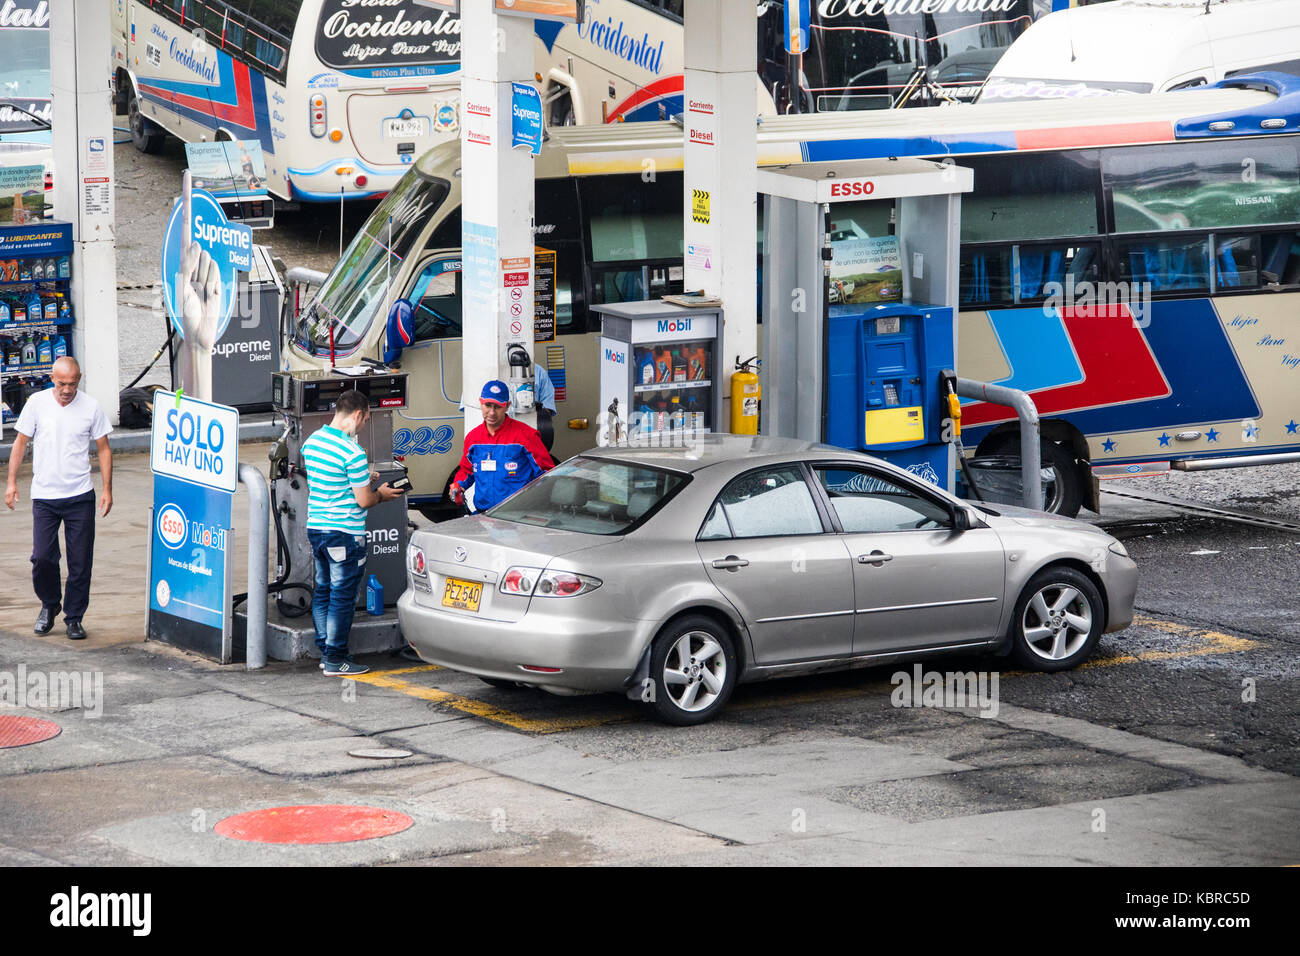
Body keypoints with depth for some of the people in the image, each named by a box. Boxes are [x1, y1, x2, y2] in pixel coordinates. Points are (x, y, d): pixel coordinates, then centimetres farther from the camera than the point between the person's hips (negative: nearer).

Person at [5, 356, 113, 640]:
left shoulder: (91, 407, -1)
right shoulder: (37, 403, 0)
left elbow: (103, 449, 6)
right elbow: (21, 442, 8)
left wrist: (107, 489, 0)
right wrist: (11, 481, 1)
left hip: (80, 497, 0)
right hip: (44, 496, 0)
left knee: (80, 561, 0)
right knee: (42, 557, -5)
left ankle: (74, 618, 14)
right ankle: (49, 605, 22)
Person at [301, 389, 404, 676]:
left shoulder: (312, 440, 6)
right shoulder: (352, 452, -20)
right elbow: (363, 500, -15)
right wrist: (381, 494, 5)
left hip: (315, 529, 8)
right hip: (345, 534, -8)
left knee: (323, 590, 15)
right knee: (342, 596, -1)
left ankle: (325, 651, 22)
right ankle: (335, 659, 3)